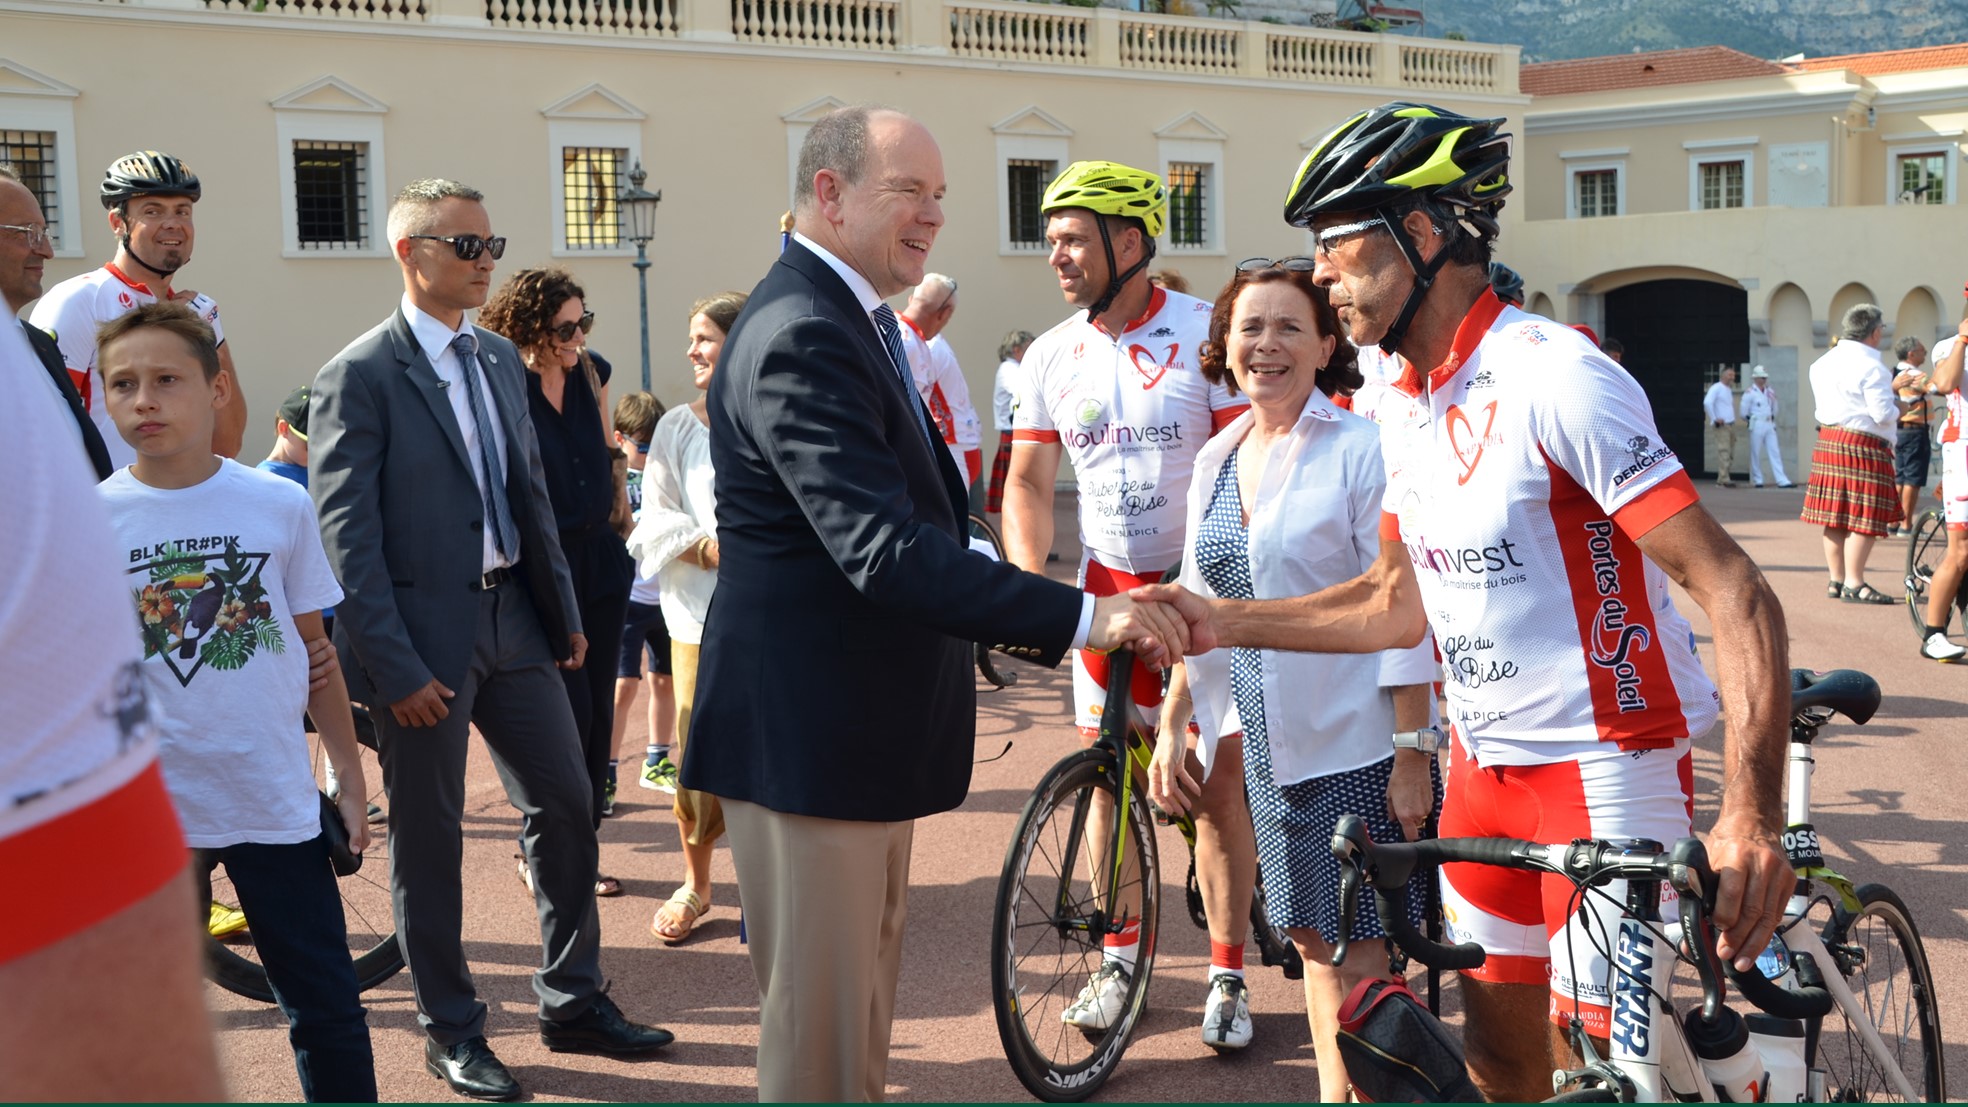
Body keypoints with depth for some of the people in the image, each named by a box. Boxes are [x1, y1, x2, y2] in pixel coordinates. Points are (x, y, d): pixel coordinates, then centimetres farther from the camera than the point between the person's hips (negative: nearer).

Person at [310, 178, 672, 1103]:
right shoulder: (360, 376, -11)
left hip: (514, 622, 7)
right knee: (428, 837, 6)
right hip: (426, 636, -7)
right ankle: (450, 1033, 20)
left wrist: (564, 609, 11)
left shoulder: (502, 359, 10)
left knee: (566, 806, 10)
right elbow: (346, 534, -13)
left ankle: (574, 1003, 25)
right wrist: (395, 668, -16)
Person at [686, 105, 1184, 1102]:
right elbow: (884, 551, -31)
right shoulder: (800, 338, -22)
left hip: (863, 722, 11)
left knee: (865, 991, 22)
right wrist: (1082, 617, -33)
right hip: (807, 731, -11)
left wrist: (1002, 623, 8)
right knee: (819, 1020, 1)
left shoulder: (851, 318, 12)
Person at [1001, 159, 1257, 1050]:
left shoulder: (1208, 335, -12)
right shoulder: (1051, 357, 1)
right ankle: (1119, 956, 24)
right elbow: (1029, 482, 4)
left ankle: (1228, 975, 12)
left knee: (1216, 783, 0)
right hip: (1104, 586, 4)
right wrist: (1029, 584, -12)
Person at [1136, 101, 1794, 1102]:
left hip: (1604, 773, -8)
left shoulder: (1555, 377, -21)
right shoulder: (1413, 409, 6)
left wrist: (1752, 813, -34)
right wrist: (1222, 622, 10)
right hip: (1485, 766, 8)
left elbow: (1736, 594, -24)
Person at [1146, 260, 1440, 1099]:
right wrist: (1171, 727, 13)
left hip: (1355, 749, -6)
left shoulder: (1360, 450, -11)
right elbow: (1198, 609, 16)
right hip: (1268, 747, 6)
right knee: (1313, 943, 16)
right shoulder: (1218, 458, 10)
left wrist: (1413, 753, -16)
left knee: (1364, 956, -1)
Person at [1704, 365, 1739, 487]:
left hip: (1731, 425, 9)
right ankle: (1724, 479, -16)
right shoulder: (1716, 388, -8)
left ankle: (1722, 478, 10)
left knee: (1730, 453, 7)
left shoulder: (1729, 389, 19)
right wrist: (1714, 419, -17)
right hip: (1722, 425, -9)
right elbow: (1707, 403, -20)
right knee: (1724, 451, -13)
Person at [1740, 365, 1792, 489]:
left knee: (1775, 452, 0)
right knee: (1756, 454, 0)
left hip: (1769, 425, 6)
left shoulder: (1770, 393, 11)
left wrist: (1772, 419, 13)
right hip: (1757, 426, -5)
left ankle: (1782, 481, -5)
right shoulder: (1749, 393, -7)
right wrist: (1751, 421, 6)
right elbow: (1744, 413, -5)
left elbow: (1774, 409, 22)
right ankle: (1757, 481, 9)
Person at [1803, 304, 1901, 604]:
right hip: (1862, 445, -8)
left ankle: (1836, 580, 18)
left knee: (1835, 516, 11)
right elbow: (1883, 415, -17)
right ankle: (1854, 584, -6)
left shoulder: (1822, 363, 10)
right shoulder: (1871, 367, -15)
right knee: (1863, 518, -5)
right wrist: (1896, 405, 5)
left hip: (1828, 441, 8)